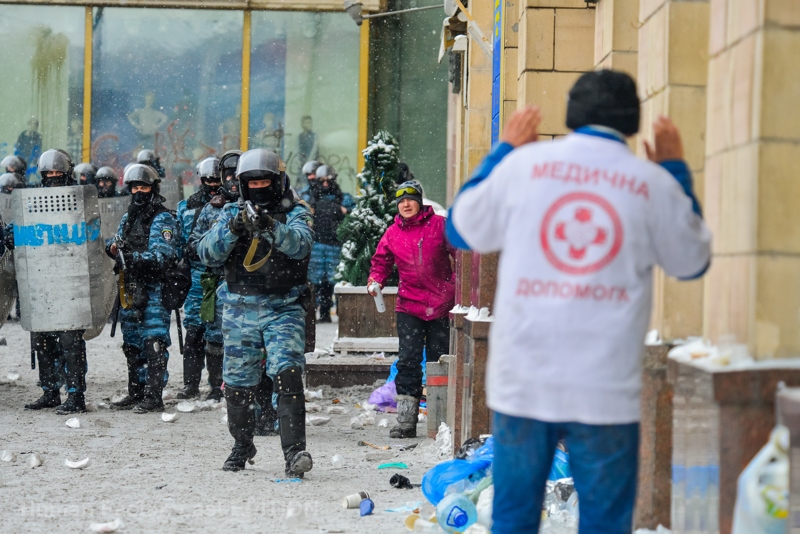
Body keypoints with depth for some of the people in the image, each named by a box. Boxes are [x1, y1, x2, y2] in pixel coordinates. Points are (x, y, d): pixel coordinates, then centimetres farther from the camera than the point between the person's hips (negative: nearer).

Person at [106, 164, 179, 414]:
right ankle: (136, 393, 22)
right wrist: (112, 247, -3)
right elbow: (116, 245, 21)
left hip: (154, 289, -8)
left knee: (154, 343, -10)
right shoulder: (128, 218, 17)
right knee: (132, 344, 13)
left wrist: (133, 258, -31)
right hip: (130, 288, 8)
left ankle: (153, 396, -9)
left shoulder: (162, 219, -7)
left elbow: (161, 256, -18)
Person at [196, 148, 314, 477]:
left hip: (283, 310, -3)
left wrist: (271, 227, -37)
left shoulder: (295, 213, 2)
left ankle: (294, 450, -23)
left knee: (287, 375, -19)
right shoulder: (232, 214, 9)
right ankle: (242, 446, 30)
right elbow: (207, 254, -3)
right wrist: (232, 229, -21)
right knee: (238, 383, 10)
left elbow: (300, 244, -19)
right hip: (239, 310, 3)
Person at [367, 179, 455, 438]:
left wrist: (458, 286, -5)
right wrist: (375, 280, -3)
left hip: (440, 304, -1)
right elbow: (381, 261, 16)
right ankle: (406, 419, -6)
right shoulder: (393, 233, 5)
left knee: (438, 361, 7)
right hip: (409, 306, 1)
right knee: (408, 360, -8)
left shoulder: (439, 225, -1)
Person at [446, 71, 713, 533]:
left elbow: (461, 230, 14)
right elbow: (692, 261, 15)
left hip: (522, 381, 1)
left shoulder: (524, 163, 0)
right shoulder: (654, 183, 0)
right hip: (607, 387, -1)